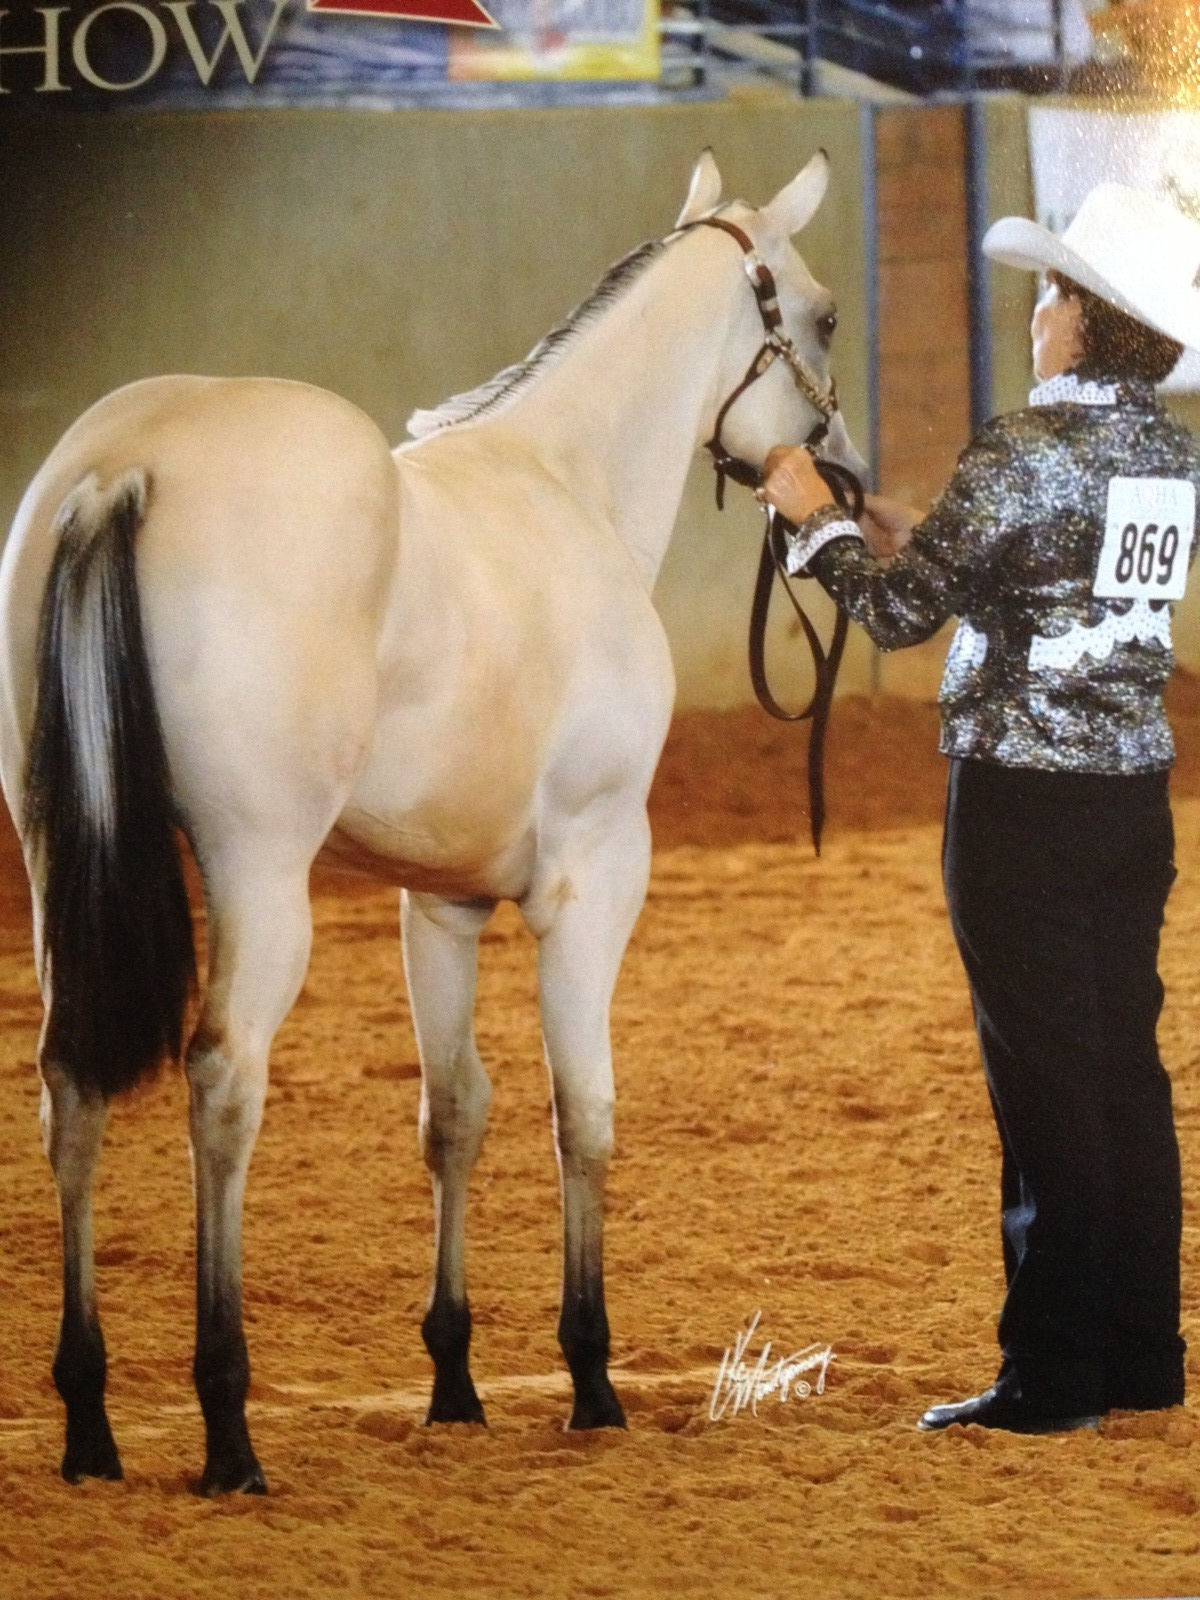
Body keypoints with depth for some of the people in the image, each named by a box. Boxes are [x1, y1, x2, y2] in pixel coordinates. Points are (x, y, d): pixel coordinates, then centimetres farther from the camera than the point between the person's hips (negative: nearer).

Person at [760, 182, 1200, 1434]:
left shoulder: (1026, 453, -17)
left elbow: (902, 612, -13)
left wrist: (818, 520, 2)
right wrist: (918, 540, 20)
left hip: (1023, 797, -7)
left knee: (1043, 1082, -4)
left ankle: (1052, 1375, -1)